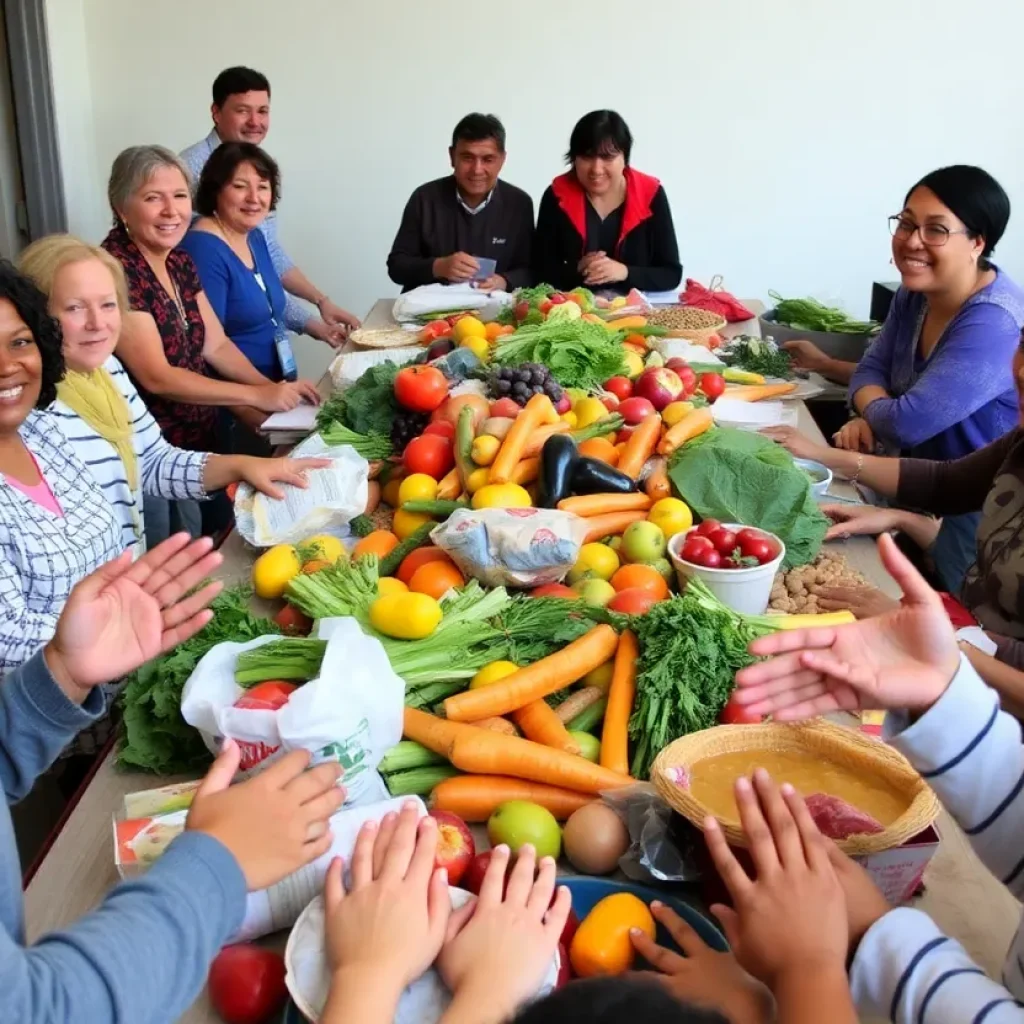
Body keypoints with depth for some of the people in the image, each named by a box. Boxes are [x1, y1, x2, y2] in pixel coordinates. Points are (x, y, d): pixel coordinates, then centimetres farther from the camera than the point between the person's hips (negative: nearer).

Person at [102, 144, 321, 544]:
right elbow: (156, 377, -24)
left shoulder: (180, 262, 5)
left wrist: (276, 392, -7)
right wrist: (259, 395, -22)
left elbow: (216, 345, 8)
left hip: (199, 442, 8)